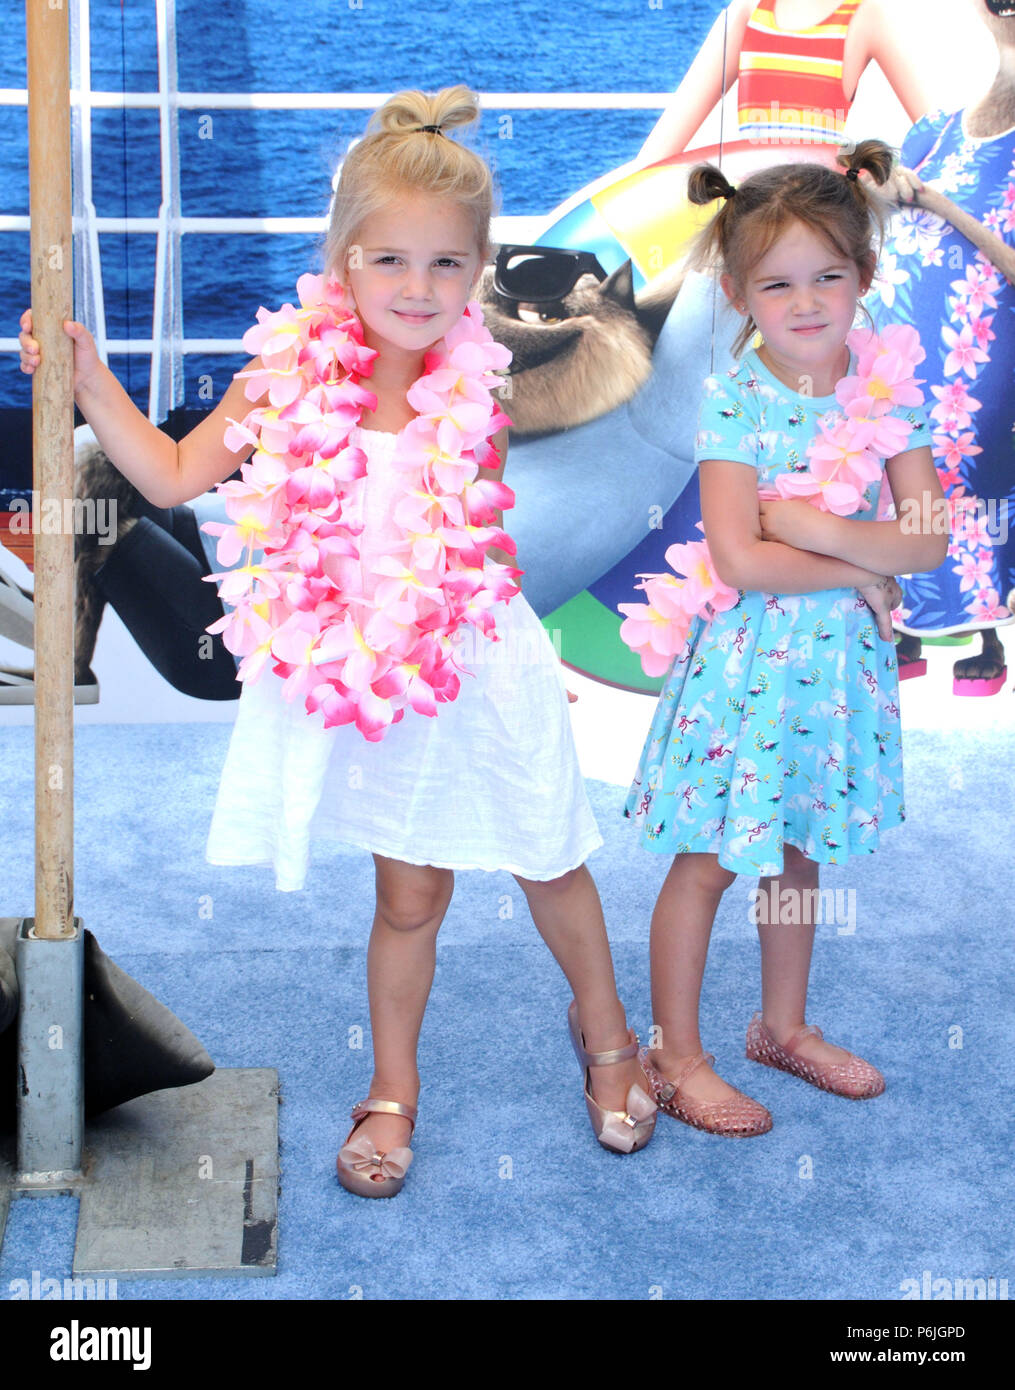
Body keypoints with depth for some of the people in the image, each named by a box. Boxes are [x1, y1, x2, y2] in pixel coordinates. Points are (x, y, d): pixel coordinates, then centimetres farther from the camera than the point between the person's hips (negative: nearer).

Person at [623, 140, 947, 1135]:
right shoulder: (735, 400, -14)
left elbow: (929, 540, -8)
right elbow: (739, 559, -21)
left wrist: (821, 529, -20)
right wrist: (862, 570, -14)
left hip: (841, 659, 4)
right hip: (750, 653, -4)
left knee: (798, 848, 19)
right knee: (709, 860, 5)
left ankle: (783, 1025, 36)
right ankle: (675, 1055, 18)